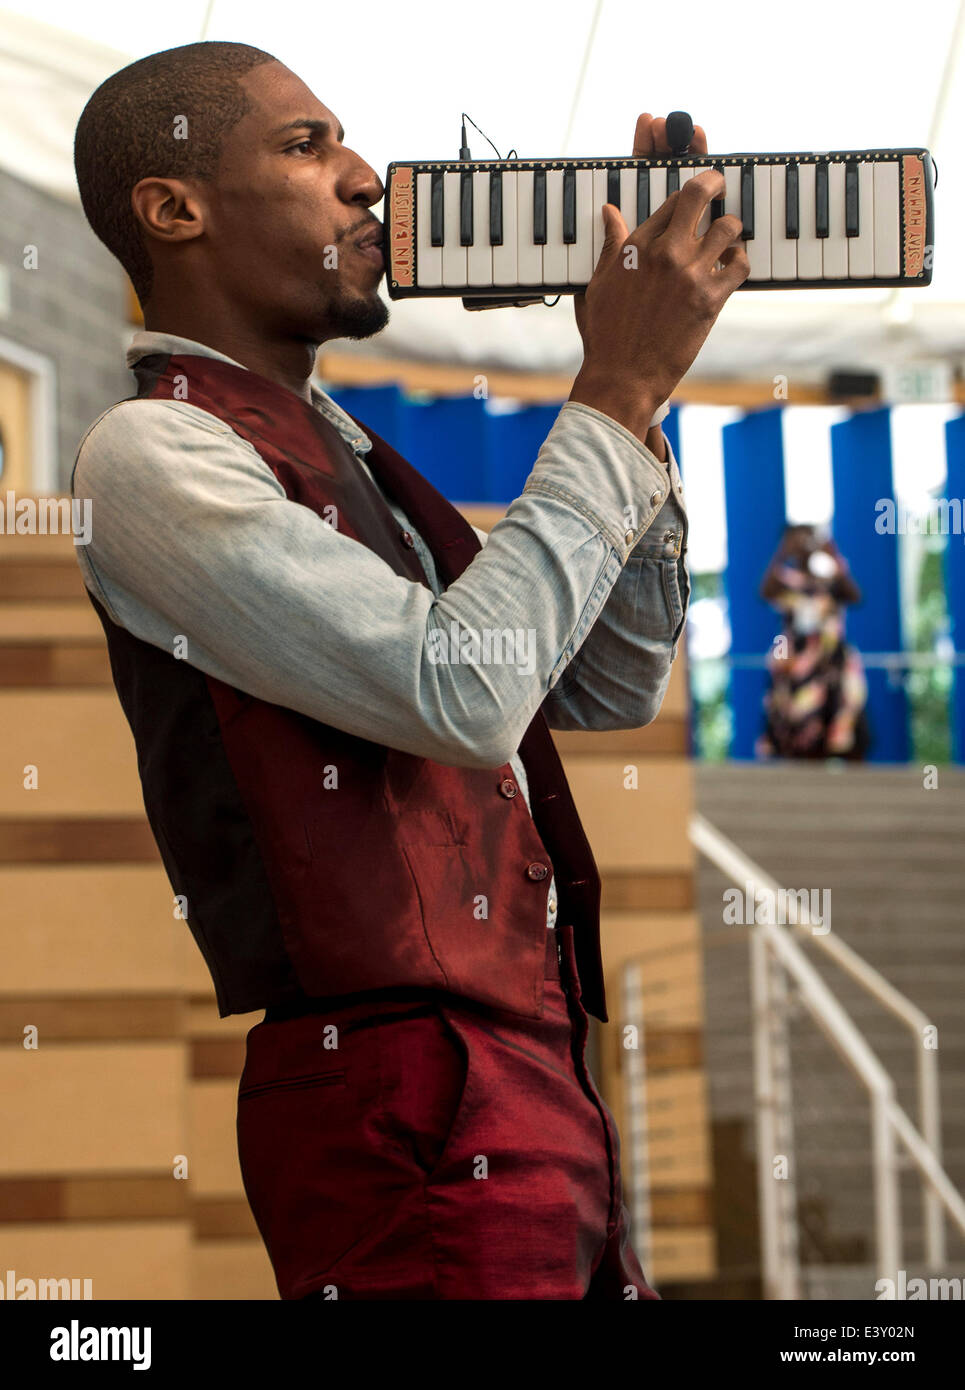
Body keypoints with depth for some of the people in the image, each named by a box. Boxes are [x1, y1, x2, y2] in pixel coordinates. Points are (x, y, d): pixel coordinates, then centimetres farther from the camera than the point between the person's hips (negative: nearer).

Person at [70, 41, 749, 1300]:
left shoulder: (341, 453, 20)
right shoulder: (153, 451, -8)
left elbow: (609, 688, 19)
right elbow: (461, 695, -19)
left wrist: (636, 391, 9)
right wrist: (614, 396, -11)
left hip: (542, 1079, 9)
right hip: (408, 1101, -9)